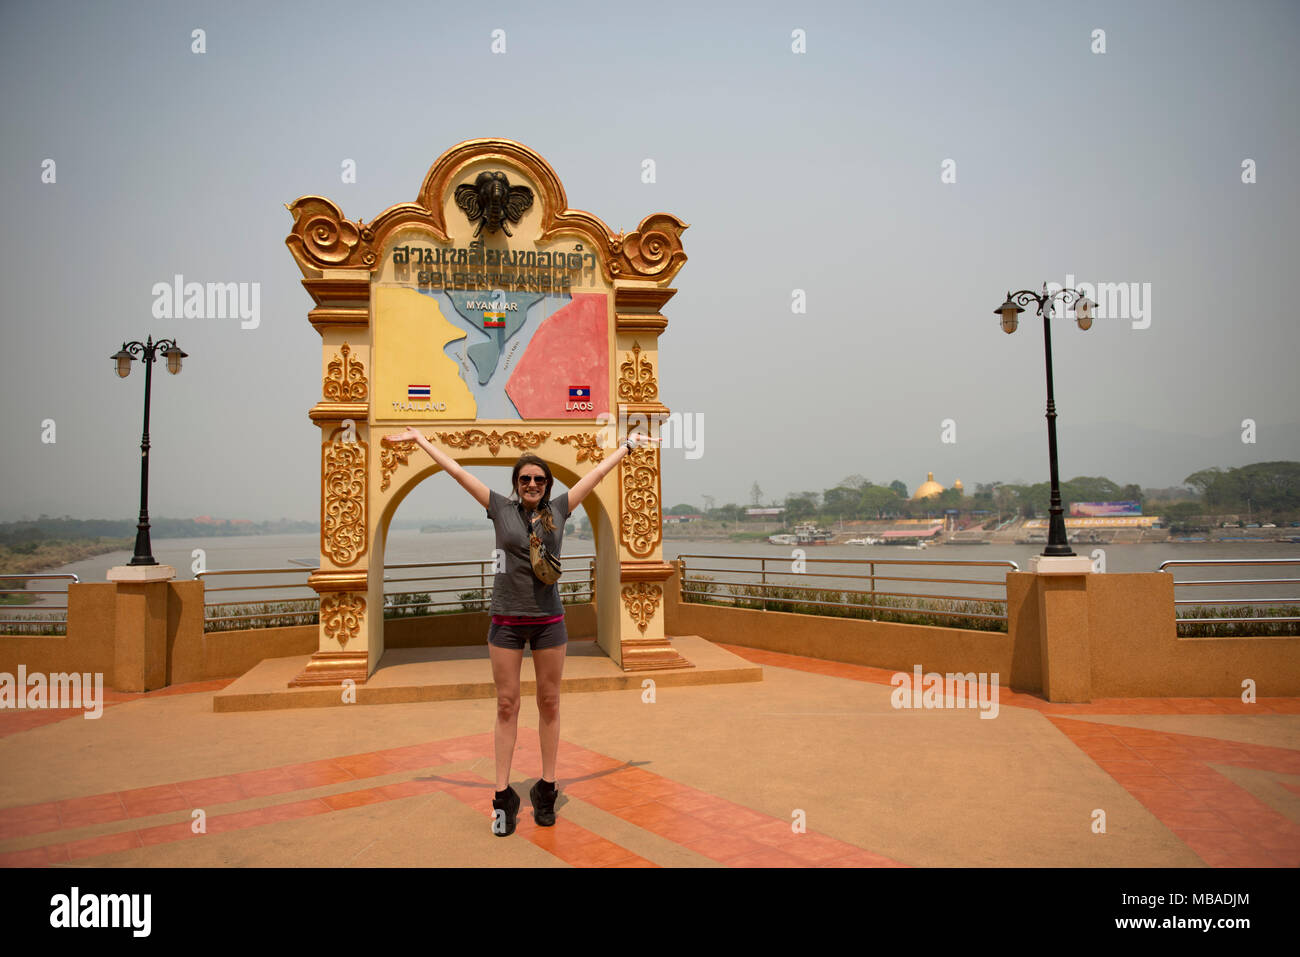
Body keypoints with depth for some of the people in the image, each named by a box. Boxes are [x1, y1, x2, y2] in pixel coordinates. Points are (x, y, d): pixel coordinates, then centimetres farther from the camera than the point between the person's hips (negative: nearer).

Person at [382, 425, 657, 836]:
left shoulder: (558, 509, 3)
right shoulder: (501, 508, 2)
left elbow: (599, 471, 9)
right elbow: (456, 470, 5)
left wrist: (629, 445, 16)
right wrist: (419, 439, 10)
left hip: (548, 620, 1)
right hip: (506, 620, -1)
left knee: (549, 704, 8)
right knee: (506, 705, 4)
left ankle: (547, 788, 19)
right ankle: (503, 795, 11)